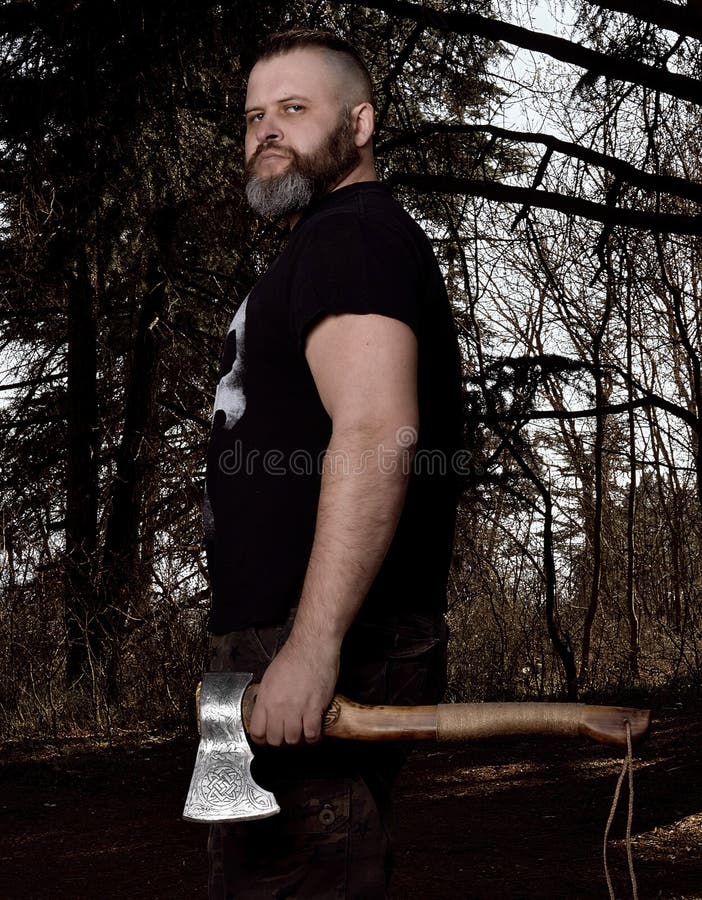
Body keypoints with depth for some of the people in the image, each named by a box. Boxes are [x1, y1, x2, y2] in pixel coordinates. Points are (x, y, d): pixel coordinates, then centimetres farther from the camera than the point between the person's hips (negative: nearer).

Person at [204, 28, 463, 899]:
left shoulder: (352, 236, -7)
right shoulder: (355, 242, 26)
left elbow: (378, 435, -22)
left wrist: (312, 646, -28)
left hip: (322, 646, -11)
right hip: (288, 641, 11)